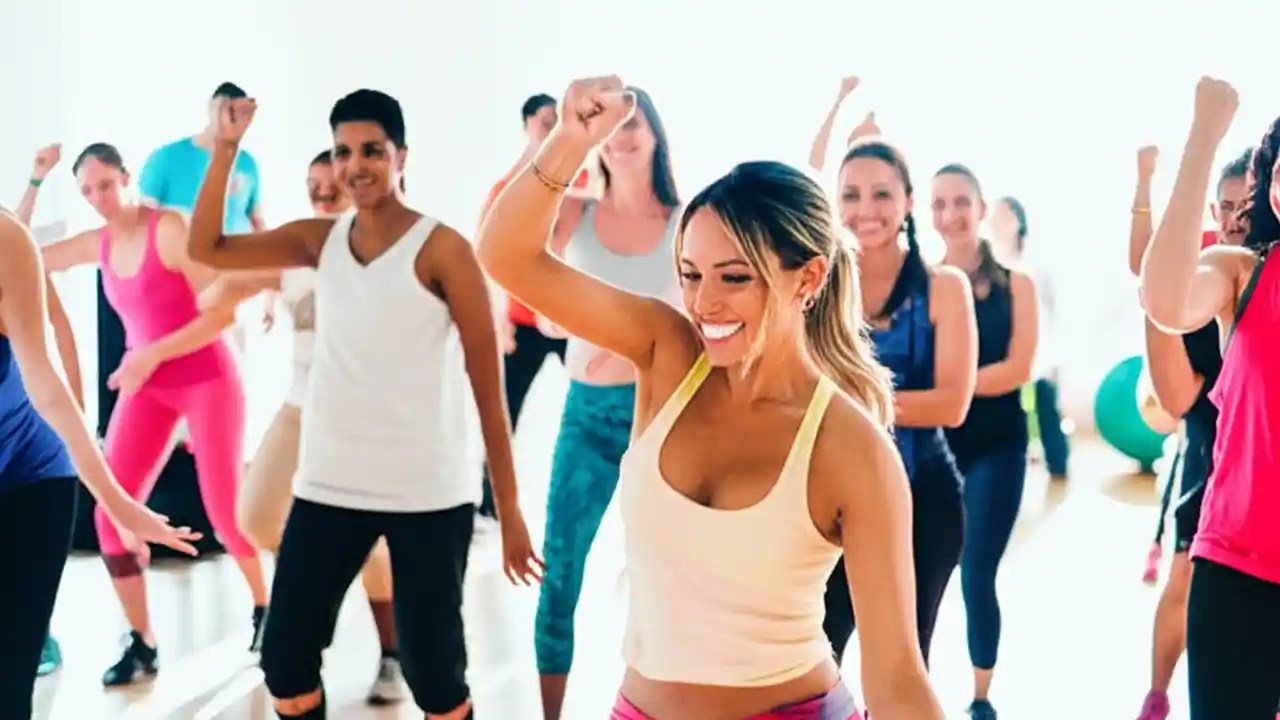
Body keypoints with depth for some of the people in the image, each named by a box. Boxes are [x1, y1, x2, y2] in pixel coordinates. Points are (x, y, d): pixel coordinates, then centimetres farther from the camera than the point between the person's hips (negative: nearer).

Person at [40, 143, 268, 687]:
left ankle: (263, 608, 27)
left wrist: (153, 354, -24)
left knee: (224, 510, -1)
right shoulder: (99, 244, 4)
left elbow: (223, 311, -20)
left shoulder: (170, 230, -17)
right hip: (148, 387, 6)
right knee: (111, 511, -8)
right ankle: (141, 645, 3)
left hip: (207, 380, -6)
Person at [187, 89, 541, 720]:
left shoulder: (440, 249, -8)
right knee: (285, 662, 8)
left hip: (427, 494, -5)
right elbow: (207, 249, 5)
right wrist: (226, 148, -7)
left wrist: (509, 511, -7)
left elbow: (487, 384, -7)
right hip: (328, 487, 5)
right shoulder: (320, 240, 7)